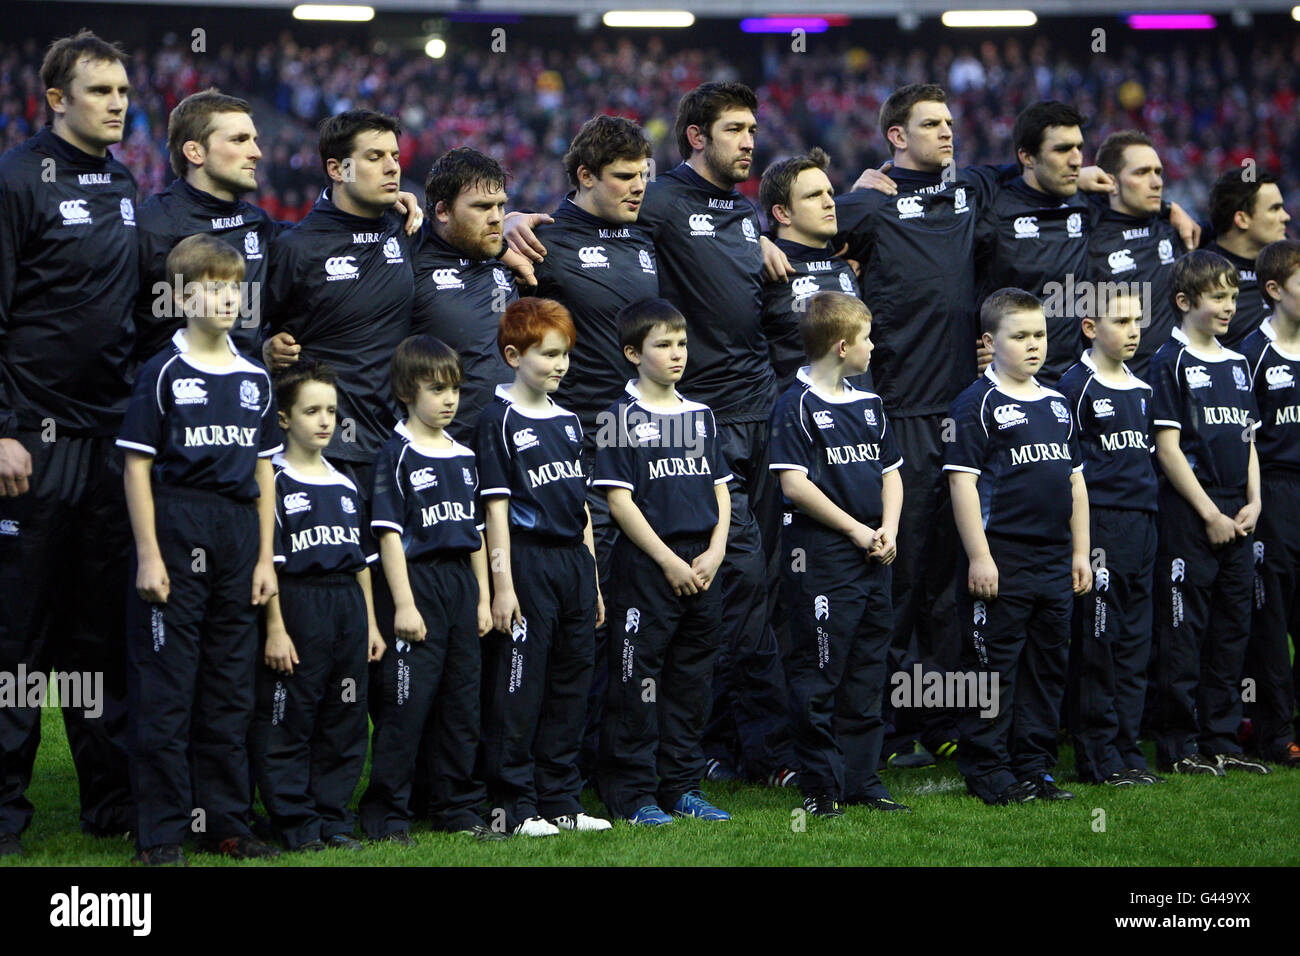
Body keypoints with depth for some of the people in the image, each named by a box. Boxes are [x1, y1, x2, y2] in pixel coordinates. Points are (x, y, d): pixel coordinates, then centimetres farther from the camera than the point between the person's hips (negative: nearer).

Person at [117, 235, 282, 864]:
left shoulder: (254, 379, 12)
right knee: (165, 687, -3)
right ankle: (161, 831, 1)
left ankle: (225, 822, 16)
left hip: (238, 530, 5)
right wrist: (148, 554, -12)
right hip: (176, 527, -5)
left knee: (232, 686, 9)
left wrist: (266, 556, 10)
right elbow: (138, 465, -6)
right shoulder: (163, 373, -4)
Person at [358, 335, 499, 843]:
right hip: (416, 580, -7)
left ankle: (459, 808, 17)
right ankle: (386, 815, 0)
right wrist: (403, 604, -15)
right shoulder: (397, 455, -7)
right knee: (407, 701, -6)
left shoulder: (464, 456, 14)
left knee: (462, 701, 9)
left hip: (460, 582, 7)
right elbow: (389, 533, -11)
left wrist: (482, 596, 13)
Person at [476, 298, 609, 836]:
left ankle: (561, 800, 15)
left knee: (571, 681, 9)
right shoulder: (500, 420, -5)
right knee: (519, 686, -4)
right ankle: (514, 806, 1)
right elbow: (496, 505, -9)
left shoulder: (567, 422, 15)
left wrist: (592, 581, 16)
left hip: (574, 560, 7)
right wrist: (503, 584, -15)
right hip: (529, 562, -7)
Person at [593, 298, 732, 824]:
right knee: (637, 680, -3)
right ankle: (634, 792, 3)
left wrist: (714, 553, -1)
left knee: (691, 677, 10)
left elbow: (720, 489, 14)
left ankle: (682, 786, 17)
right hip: (645, 567, -6)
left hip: (702, 569, 6)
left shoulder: (700, 415, 13)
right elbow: (619, 500, -10)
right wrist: (669, 561, -13)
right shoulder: (622, 418, -5)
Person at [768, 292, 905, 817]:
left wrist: (889, 528, 2)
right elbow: (794, 483, -14)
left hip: (873, 557, 8)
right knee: (819, 675, -3)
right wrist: (855, 529, -12)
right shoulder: (797, 406, -8)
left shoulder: (868, 404, 16)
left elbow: (890, 471, 20)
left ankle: (861, 779, 17)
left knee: (867, 673, 10)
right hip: (822, 557, -8)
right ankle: (820, 785, 2)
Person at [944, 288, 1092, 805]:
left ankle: (1035, 766, 18)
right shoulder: (978, 403, -6)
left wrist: (1080, 552, 15)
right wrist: (978, 556, -16)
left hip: (1054, 564, 7)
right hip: (1000, 562, -7)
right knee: (994, 667, -2)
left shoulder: (1057, 404, 15)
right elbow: (962, 481, -11)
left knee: (1047, 665, 10)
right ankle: (987, 769, 5)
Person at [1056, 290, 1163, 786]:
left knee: (1135, 643, 9)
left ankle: (1127, 751, 15)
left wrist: (1149, 517, 18)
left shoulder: (1141, 388, 15)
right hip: (1098, 524, -7)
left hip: (1142, 522, 7)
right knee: (1096, 643, -4)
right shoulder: (1075, 385, -7)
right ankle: (1098, 758, 1)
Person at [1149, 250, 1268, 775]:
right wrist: (1210, 514, -13)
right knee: (1183, 631, -3)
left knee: (1232, 629, 9)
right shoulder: (1170, 362, -6)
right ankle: (1178, 746, 1)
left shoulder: (1237, 364, 16)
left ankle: (1222, 740, 16)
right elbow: (1168, 448, -11)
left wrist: (1252, 504, 3)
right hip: (1189, 515, -7)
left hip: (1235, 519, 7)